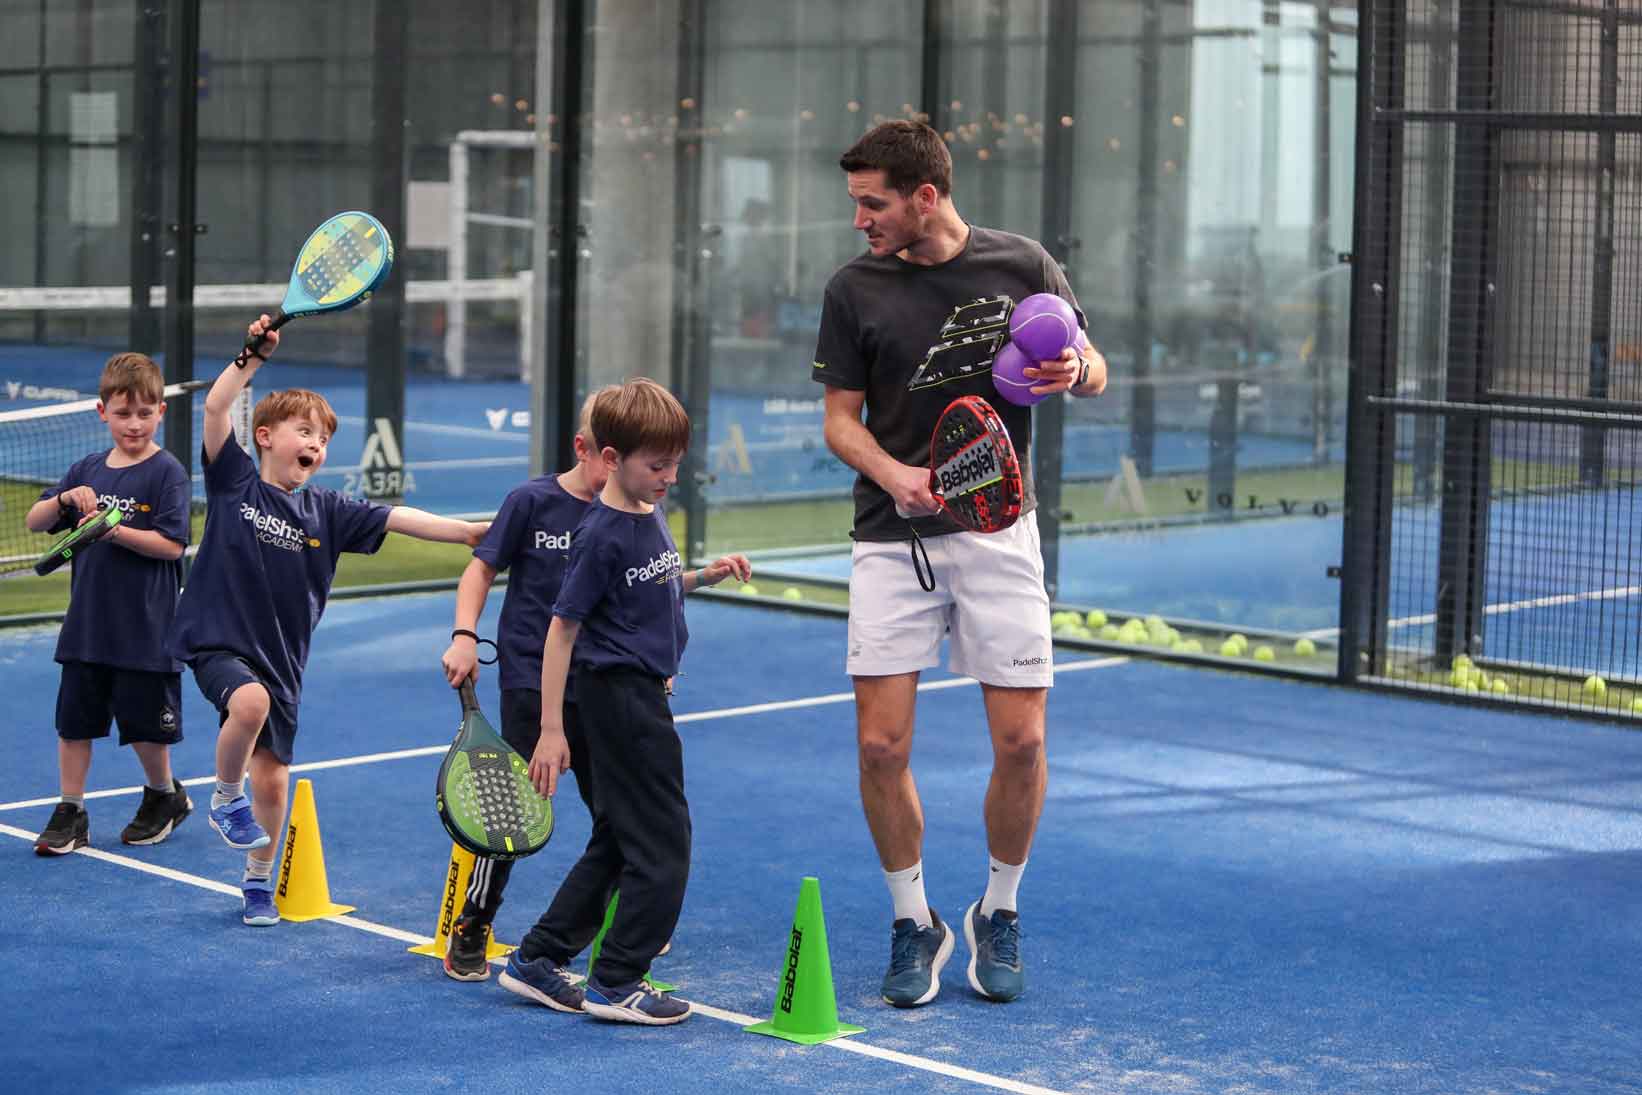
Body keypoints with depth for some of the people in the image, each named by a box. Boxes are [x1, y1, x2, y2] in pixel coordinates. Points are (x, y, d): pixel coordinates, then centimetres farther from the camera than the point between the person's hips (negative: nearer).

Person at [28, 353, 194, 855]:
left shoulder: (166, 472, -9)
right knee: (74, 719, 7)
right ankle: (70, 814, 16)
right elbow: (34, 521, 8)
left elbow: (172, 544, -16)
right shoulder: (88, 470, 7)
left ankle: (164, 795, 31)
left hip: (145, 630, -5)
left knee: (145, 723, 6)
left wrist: (113, 530, -24)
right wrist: (65, 499, -11)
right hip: (86, 624, 5)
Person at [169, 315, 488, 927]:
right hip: (217, 641, -4)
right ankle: (225, 799, -8)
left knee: (273, 781, 6)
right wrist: (254, 355, -21)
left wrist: (474, 533, -11)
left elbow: (400, 520, -2)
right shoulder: (235, 483, -4)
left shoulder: (327, 510, 4)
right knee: (250, 702, -36)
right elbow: (215, 408, -15)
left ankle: (258, 880, 30)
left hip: (281, 656, 4)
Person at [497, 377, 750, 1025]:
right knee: (663, 844, -5)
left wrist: (706, 574, 10)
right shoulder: (603, 535, -17)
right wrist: (551, 729, -17)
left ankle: (536, 960, 21)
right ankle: (615, 984, 2)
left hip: (642, 695, 9)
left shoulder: (650, 516, 9)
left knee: (616, 841, 14)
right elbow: (563, 629, -16)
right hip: (620, 696, -9)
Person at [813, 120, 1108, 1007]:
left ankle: (998, 916, 20)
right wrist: (893, 474, -17)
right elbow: (840, 417, 3)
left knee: (1020, 741, -3)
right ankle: (913, 924, 13)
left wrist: (1073, 369, -18)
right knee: (880, 744, -7)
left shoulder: (1022, 266, -1)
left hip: (998, 533, 0)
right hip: (891, 538, 0)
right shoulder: (855, 290, 0)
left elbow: (1095, 374, 7)